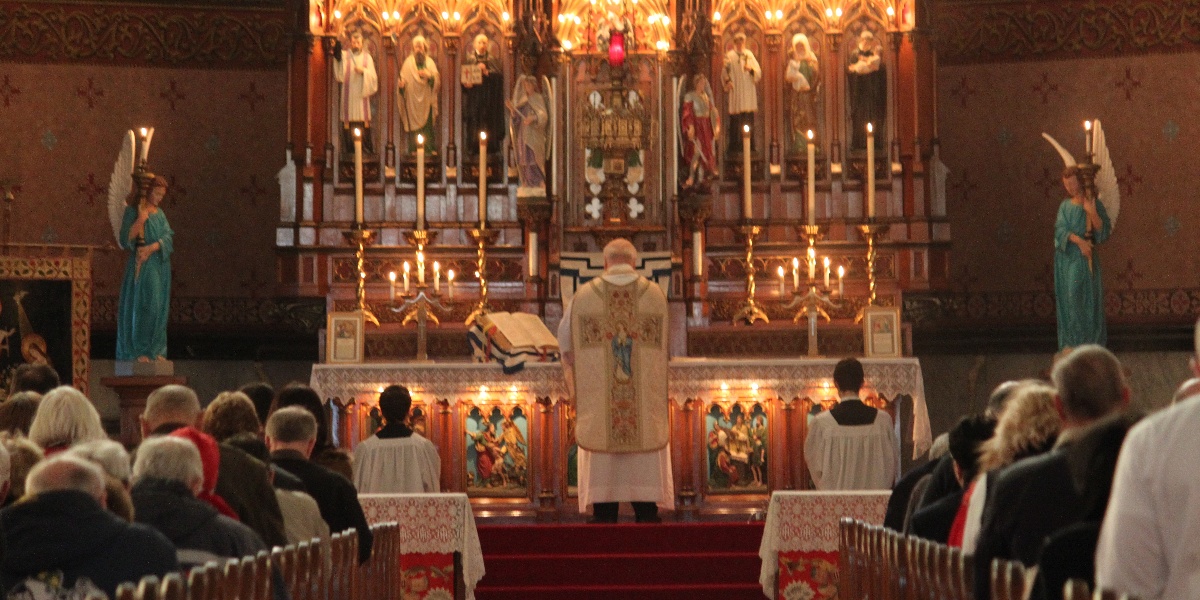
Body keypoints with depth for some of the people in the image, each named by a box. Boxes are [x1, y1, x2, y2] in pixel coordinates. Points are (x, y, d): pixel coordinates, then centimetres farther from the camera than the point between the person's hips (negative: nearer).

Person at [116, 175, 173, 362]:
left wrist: (151, 248, -14)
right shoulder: (133, 211, -2)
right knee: (142, 306, -10)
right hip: (142, 267, -6)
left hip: (160, 266, 6)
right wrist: (141, 219, -17)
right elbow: (126, 239, -11)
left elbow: (168, 238, 2)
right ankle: (139, 351, -8)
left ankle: (155, 350, 7)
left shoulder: (160, 214, 15)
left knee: (158, 308, 4)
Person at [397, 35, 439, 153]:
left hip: (426, 100, 2)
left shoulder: (430, 62, 10)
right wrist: (401, 84, -21)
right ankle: (414, 149, -3)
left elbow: (437, 80, 4)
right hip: (412, 100, -2)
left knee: (428, 124, -4)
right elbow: (404, 78, 1)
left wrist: (430, 76, -16)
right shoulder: (409, 62, 5)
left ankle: (430, 147, 0)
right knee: (414, 125, -5)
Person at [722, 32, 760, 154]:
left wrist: (751, 69, -11)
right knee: (735, 119, -7)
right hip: (735, 91, -3)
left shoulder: (749, 54, 14)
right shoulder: (729, 56, 5)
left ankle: (749, 147, 7)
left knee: (749, 119, 2)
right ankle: (734, 147, -5)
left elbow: (758, 71, 10)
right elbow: (725, 71, 0)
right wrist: (727, 81, -19)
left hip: (749, 91, 3)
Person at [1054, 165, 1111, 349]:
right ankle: (1070, 340, 7)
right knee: (1068, 298, 3)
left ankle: (1089, 339, -7)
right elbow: (1060, 229, -3)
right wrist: (1078, 240, -18)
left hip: (1085, 257, -4)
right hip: (1066, 256, 4)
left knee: (1085, 297, -10)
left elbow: (1104, 230, -7)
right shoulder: (1065, 206, 10)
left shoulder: (1094, 204, 0)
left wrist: (1093, 214, -22)